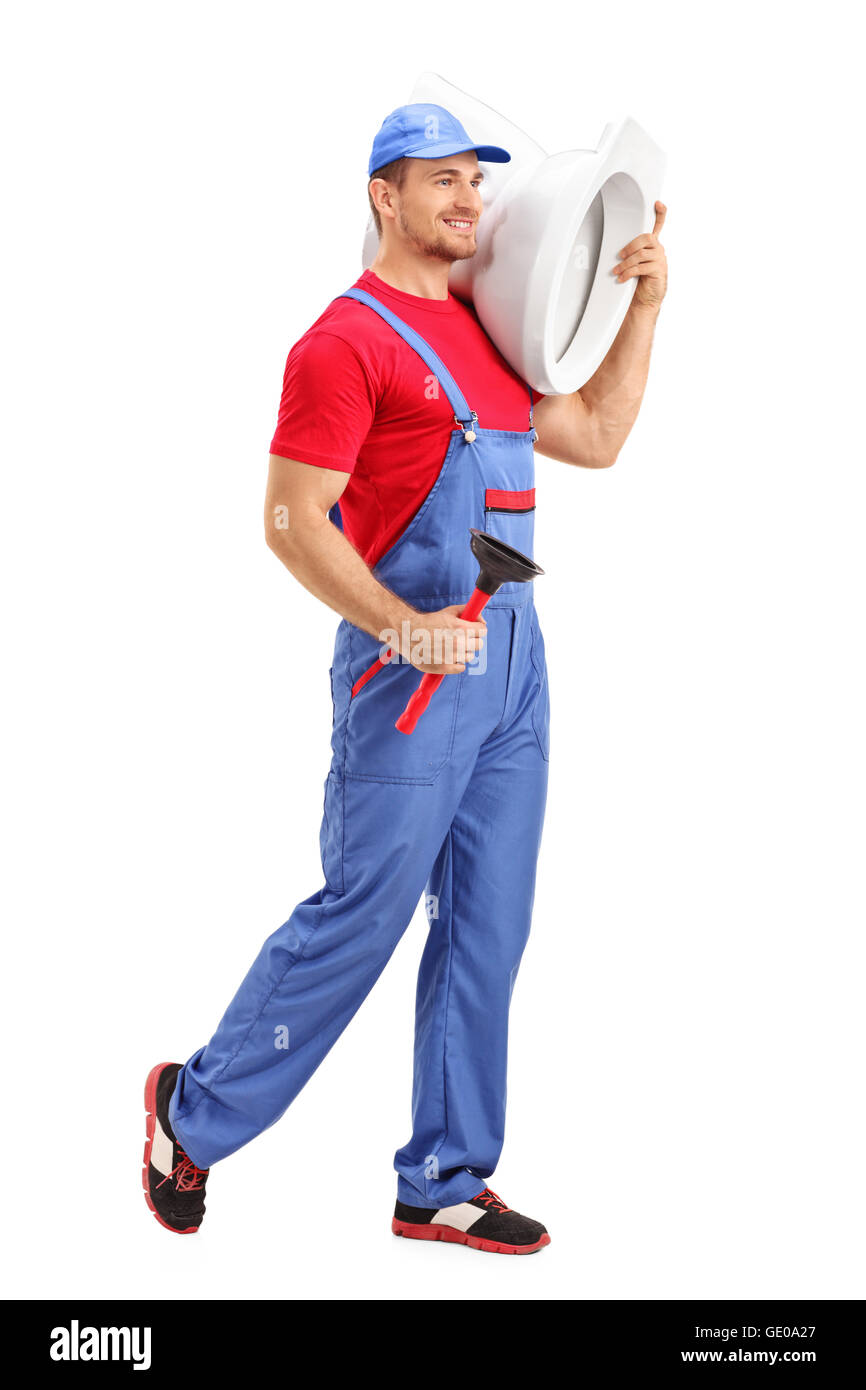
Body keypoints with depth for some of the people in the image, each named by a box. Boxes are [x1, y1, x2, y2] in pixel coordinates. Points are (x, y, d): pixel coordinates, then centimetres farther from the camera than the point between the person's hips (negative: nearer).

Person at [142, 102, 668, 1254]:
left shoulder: (483, 330, 17)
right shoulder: (346, 339, -9)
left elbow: (594, 438, 23)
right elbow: (292, 522, -14)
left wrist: (643, 307, 14)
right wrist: (400, 626, -23)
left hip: (511, 657, 8)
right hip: (413, 664, -8)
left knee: (487, 929, 8)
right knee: (360, 915, -4)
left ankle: (445, 1182, 17)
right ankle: (197, 1112, 15)